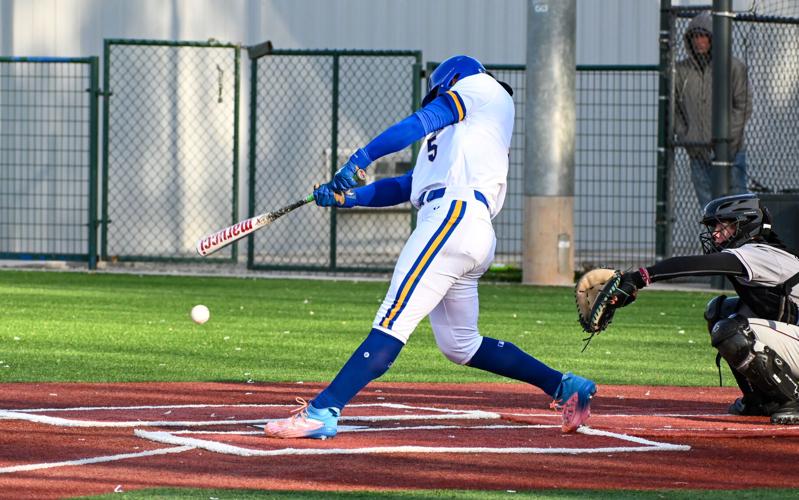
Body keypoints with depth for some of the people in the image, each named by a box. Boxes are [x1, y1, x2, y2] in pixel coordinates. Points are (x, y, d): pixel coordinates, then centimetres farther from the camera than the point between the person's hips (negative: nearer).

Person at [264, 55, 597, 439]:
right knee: (460, 344, 16)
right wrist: (347, 197, 16)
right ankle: (566, 387, 16)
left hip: (455, 216, -10)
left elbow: (422, 122, -3)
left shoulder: (481, 87, 11)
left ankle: (321, 412, -28)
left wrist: (359, 159, -9)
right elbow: (404, 187, 26)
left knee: (393, 321, -18)